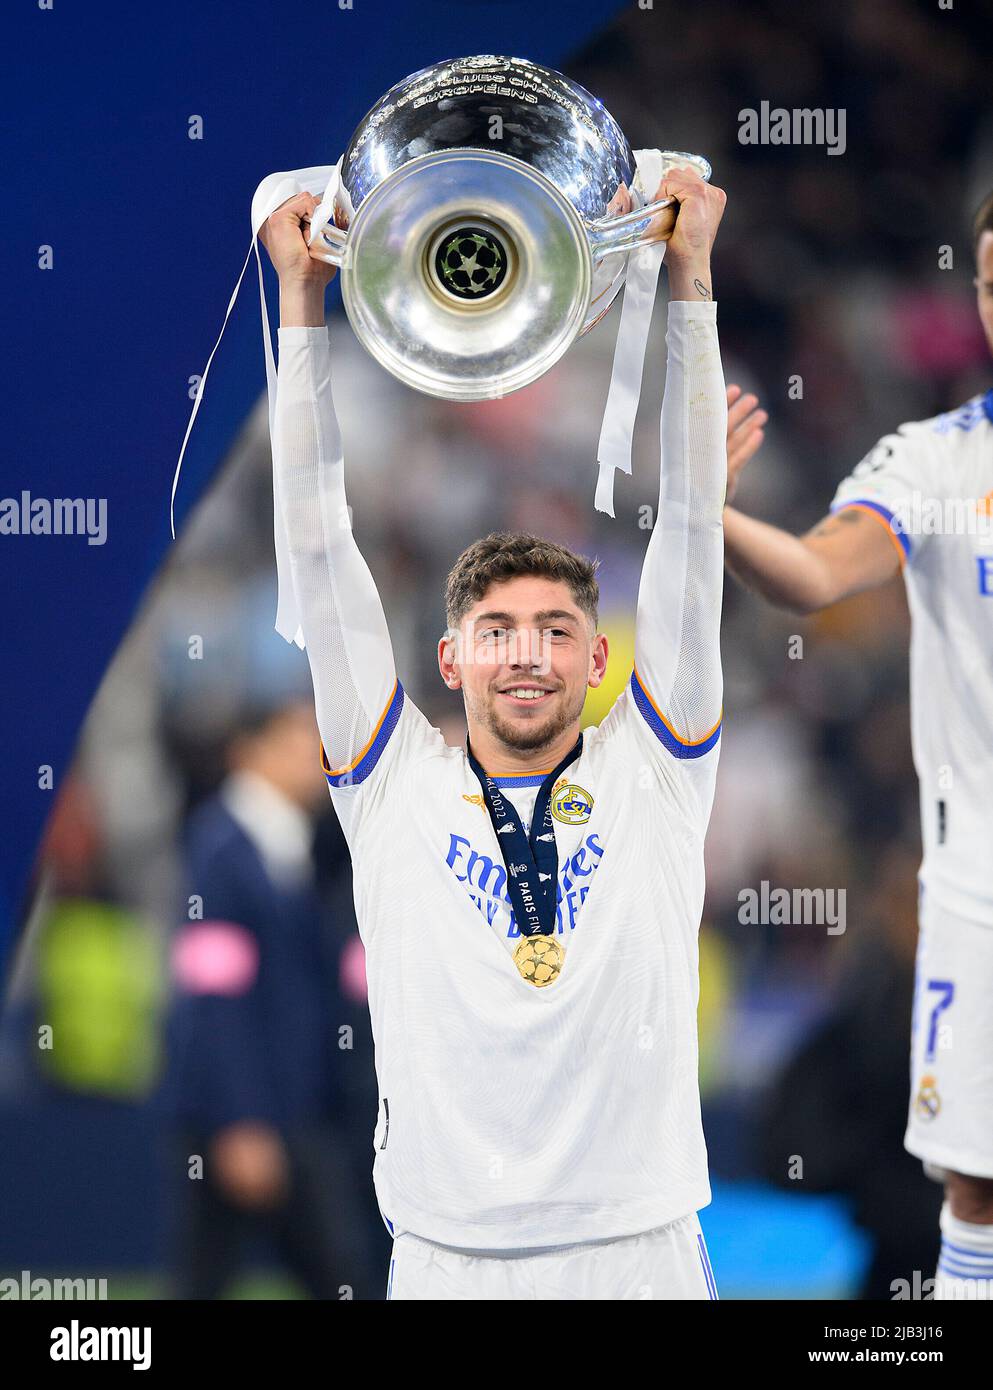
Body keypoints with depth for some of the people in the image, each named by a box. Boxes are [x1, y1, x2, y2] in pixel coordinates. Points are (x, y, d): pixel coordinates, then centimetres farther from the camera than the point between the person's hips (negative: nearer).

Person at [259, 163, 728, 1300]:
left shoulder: (650, 778, 7)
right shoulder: (397, 789, 7)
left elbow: (688, 529, 6)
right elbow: (320, 546, 8)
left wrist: (690, 279, 5)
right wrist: (300, 300, 7)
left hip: (642, 1254, 0)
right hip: (446, 1262, 0)